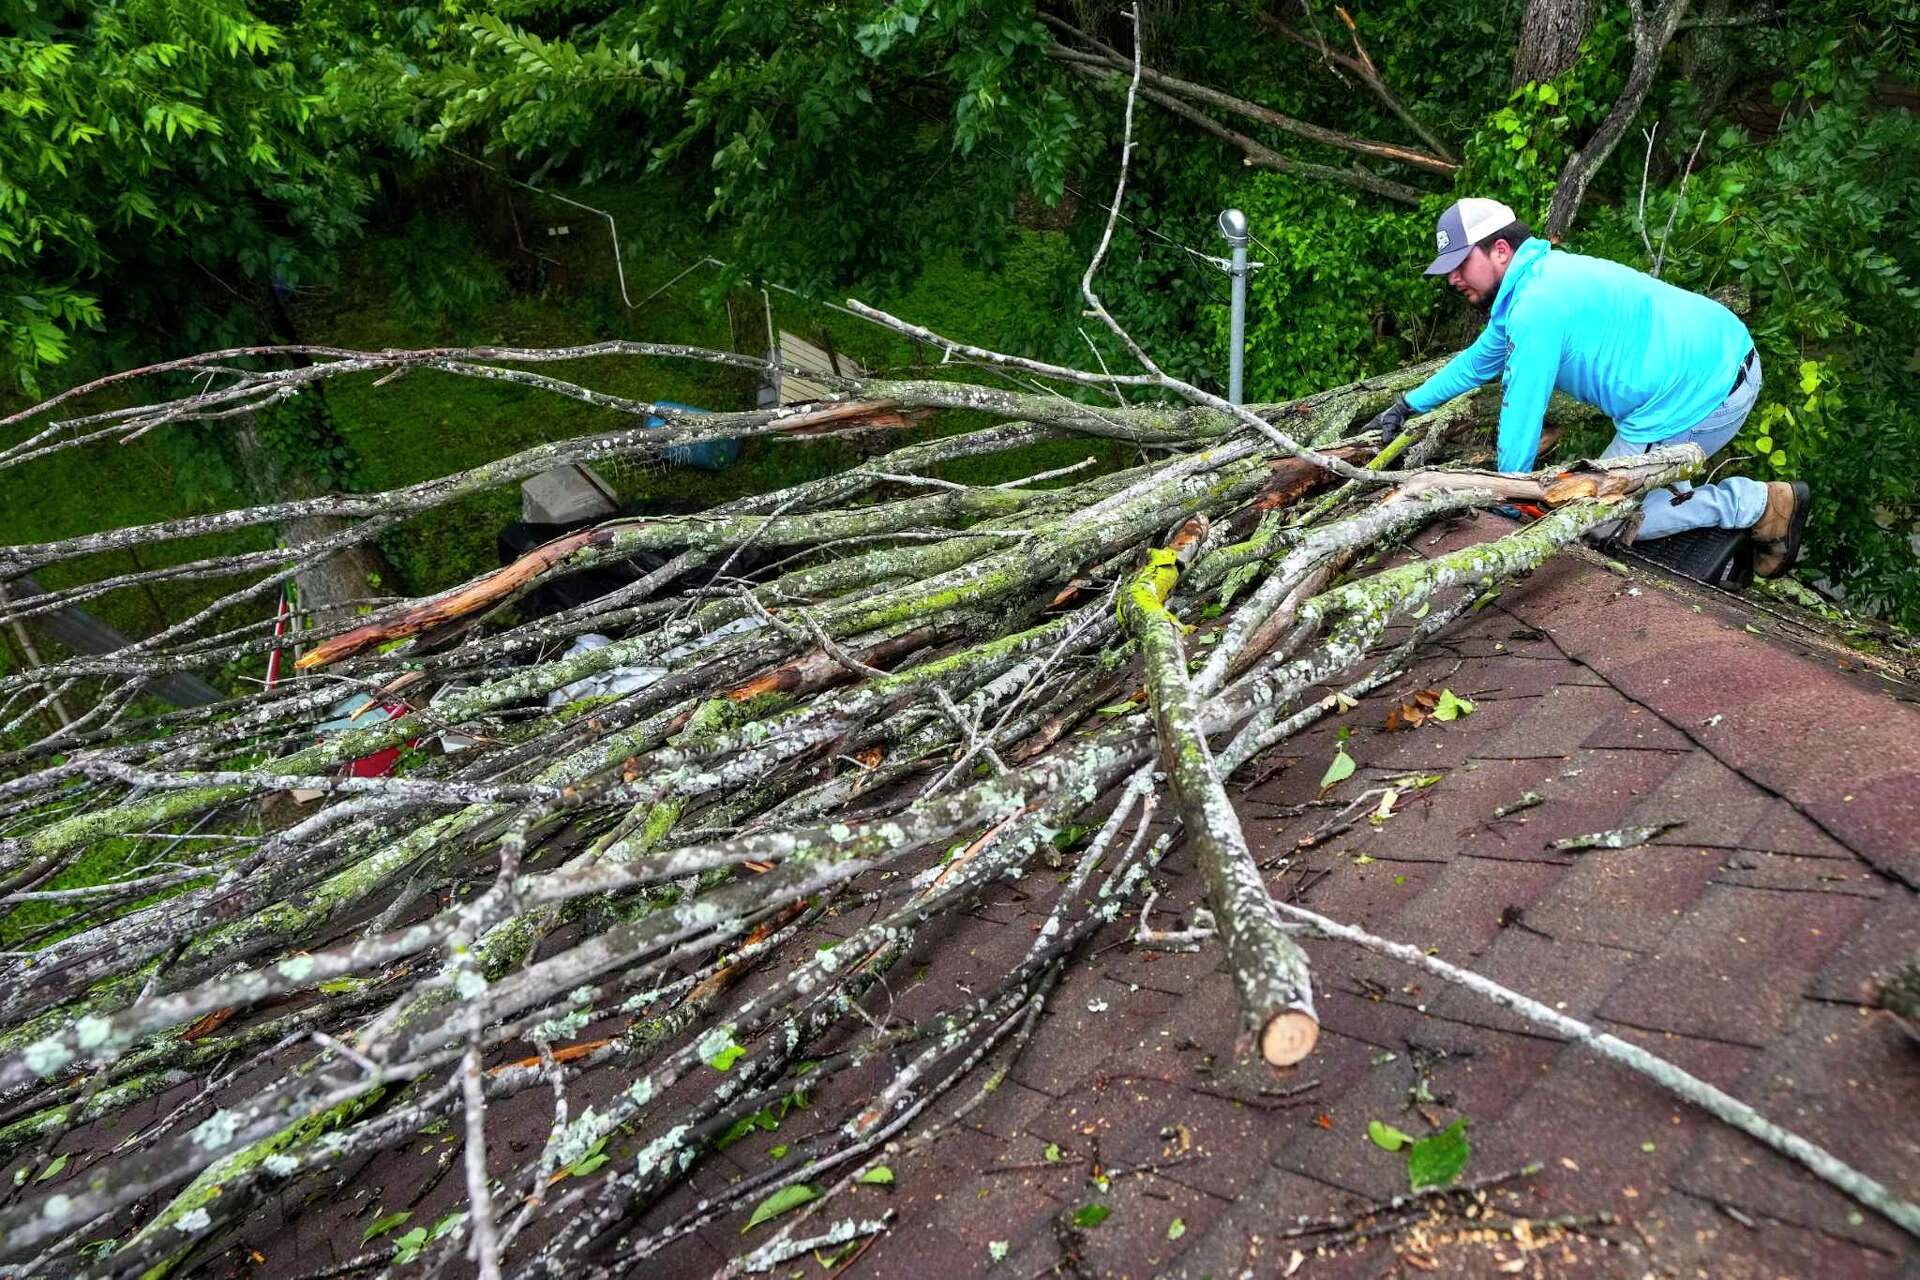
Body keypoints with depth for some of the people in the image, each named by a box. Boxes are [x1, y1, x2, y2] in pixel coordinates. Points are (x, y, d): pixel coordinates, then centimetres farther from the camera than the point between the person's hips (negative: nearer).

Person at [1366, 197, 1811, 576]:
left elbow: (1521, 412, -18)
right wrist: (1408, 406, 25)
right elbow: (1480, 359, 23)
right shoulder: (1535, 278, 10)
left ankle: (1761, 504, 0)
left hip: (1705, 395, -10)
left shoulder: (1536, 308, -22)